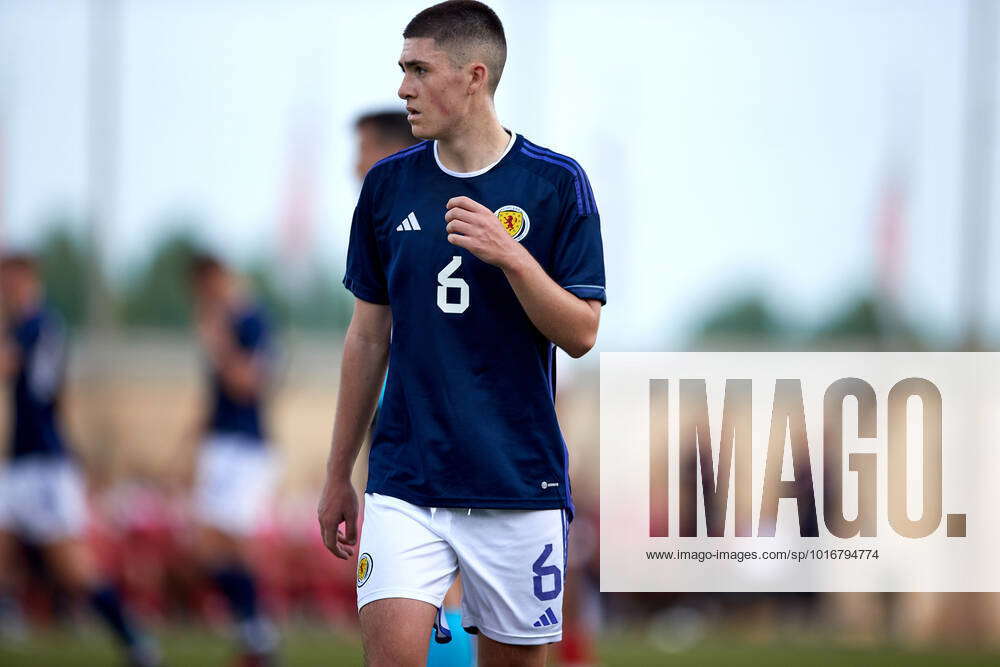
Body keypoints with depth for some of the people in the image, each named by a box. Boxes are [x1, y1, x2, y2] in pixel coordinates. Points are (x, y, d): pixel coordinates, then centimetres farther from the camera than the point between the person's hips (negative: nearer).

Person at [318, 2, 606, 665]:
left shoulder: (557, 183, -3)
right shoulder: (388, 186, 6)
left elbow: (581, 333, -6)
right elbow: (369, 336, 14)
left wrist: (511, 256, -22)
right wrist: (338, 476, 15)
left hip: (520, 483, -2)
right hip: (406, 481, 2)